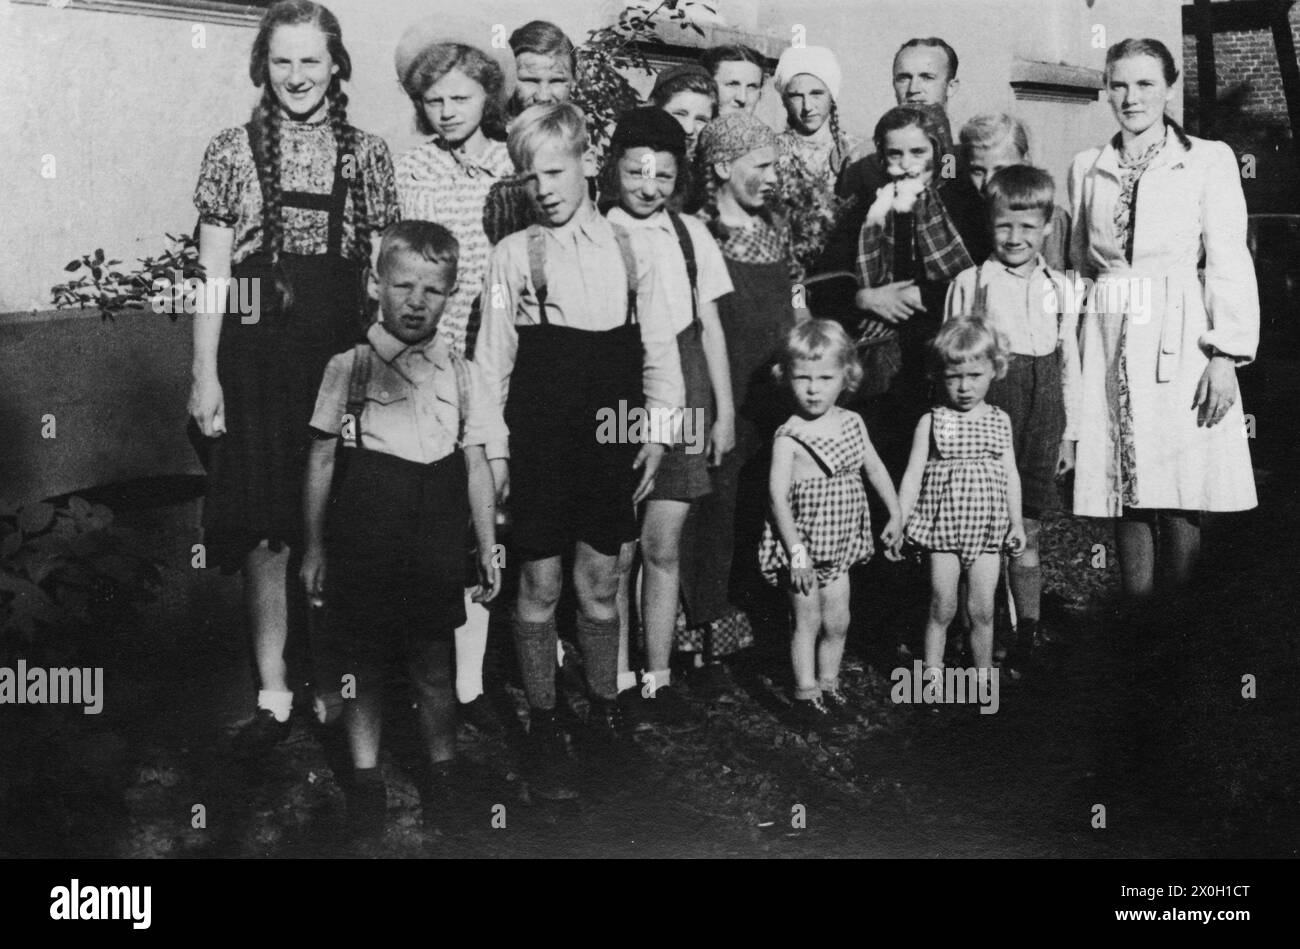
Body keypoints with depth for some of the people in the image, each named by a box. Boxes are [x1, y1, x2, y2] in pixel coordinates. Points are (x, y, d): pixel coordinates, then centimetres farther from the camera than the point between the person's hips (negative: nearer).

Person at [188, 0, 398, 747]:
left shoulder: (368, 153, 6)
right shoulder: (233, 151, 3)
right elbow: (213, 272, 2)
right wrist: (206, 373, -3)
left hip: (342, 352, 1)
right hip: (257, 354, -1)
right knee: (267, 531, 0)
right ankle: (275, 691, 10)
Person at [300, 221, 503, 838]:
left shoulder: (461, 375, 4)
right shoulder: (346, 369, 0)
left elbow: (476, 467, 7)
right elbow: (321, 462, 4)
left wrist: (488, 550, 5)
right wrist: (314, 548, 4)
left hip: (435, 556, 1)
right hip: (359, 551, 0)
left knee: (433, 671, 7)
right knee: (360, 668, 8)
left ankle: (441, 773, 25)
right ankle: (365, 776, 23)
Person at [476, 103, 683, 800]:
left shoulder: (629, 251, 6)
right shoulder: (513, 254, 0)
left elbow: (658, 348, 9)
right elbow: (493, 356, 1)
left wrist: (656, 429, 2)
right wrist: (494, 448, -2)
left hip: (610, 437, 2)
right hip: (539, 435, -2)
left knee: (600, 581, 10)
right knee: (540, 584, 3)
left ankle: (606, 710, 26)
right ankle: (542, 728, 15)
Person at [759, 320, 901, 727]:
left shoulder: (852, 423, 2)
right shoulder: (789, 437, -17)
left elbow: (874, 467, 13)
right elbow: (778, 495, -19)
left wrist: (895, 515, 11)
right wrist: (796, 551, -22)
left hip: (839, 545, 6)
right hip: (802, 545, -6)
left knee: (837, 621, 12)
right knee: (808, 621, 3)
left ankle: (828, 686, 28)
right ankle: (806, 694, 14)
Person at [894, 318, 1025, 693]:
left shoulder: (1000, 420, 6)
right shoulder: (932, 422, -2)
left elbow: (1010, 475, 10)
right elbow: (913, 476, -3)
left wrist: (1016, 522, 7)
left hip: (987, 530, 2)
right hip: (942, 527, -2)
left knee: (982, 610, 5)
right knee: (942, 608, 2)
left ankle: (984, 677, 18)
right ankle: (932, 675, 15)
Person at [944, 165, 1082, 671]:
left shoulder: (1060, 288, 9)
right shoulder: (969, 283, 0)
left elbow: (1069, 364, 12)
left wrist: (1069, 433, 10)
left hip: (1039, 415, 2)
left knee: (1026, 532, 9)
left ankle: (1027, 635, 17)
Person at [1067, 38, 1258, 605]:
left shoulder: (1208, 160, 5)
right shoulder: (1086, 169, 15)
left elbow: (1230, 262, 0)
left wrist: (1226, 354, -10)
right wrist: (1075, 358, 11)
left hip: (1179, 343, -3)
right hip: (1109, 346, 3)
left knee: (1179, 506, -6)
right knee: (1126, 499, 1)